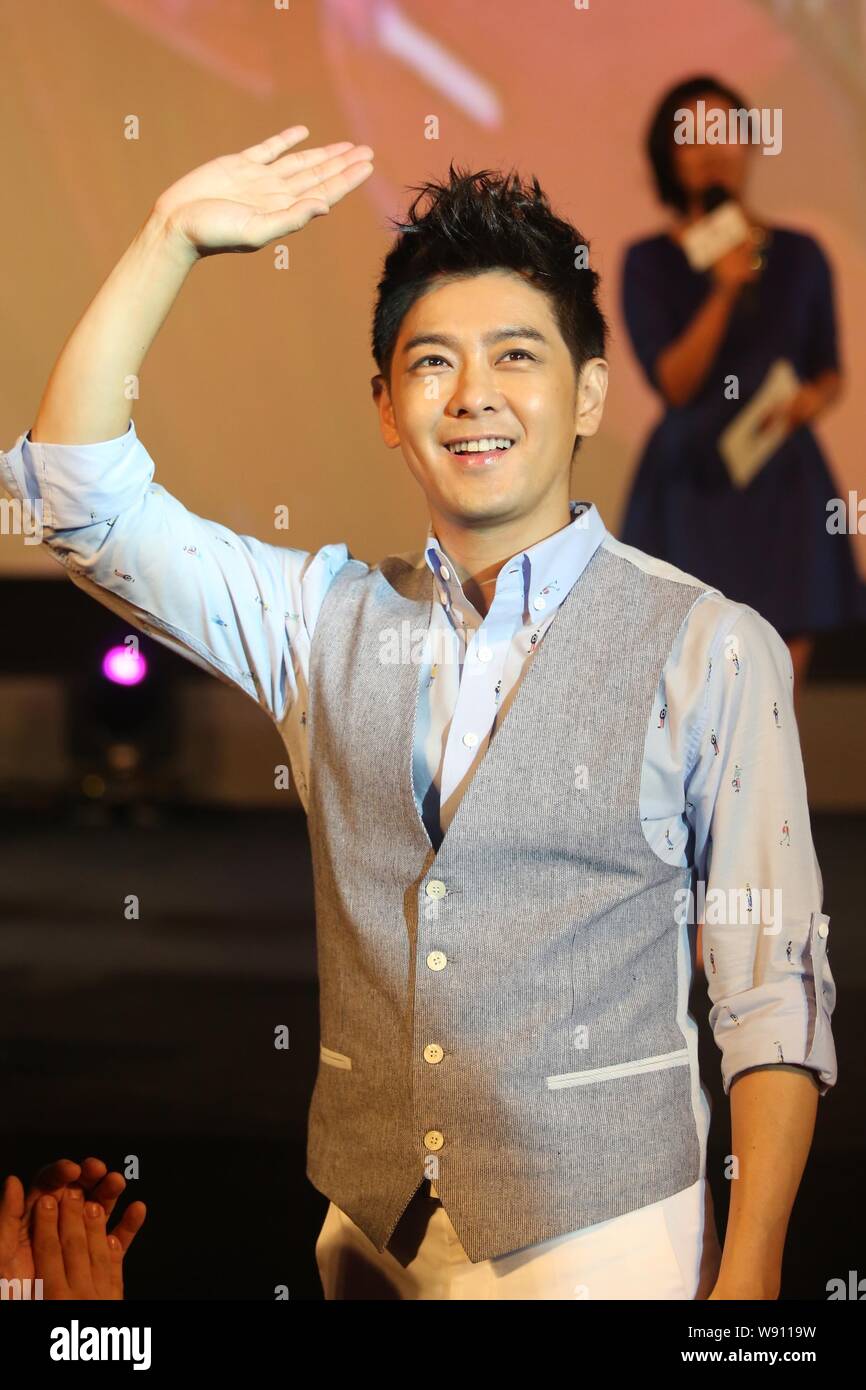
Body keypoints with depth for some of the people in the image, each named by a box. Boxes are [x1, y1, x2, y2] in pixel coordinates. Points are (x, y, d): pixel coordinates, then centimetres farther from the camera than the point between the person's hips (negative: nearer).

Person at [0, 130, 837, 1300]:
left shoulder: (709, 650, -6)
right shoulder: (328, 621, 7)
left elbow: (773, 991, -7)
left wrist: (751, 1275, -12)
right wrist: (172, 241, -3)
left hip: (604, 1241, -4)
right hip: (369, 1238, 4)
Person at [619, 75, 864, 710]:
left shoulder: (800, 255, 6)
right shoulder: (649, 263, -1)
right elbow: (674, 382, -11)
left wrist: (813, 399, -8)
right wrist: (725, 288, -21)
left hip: (784, 489, 2)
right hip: (693, 487, -2)